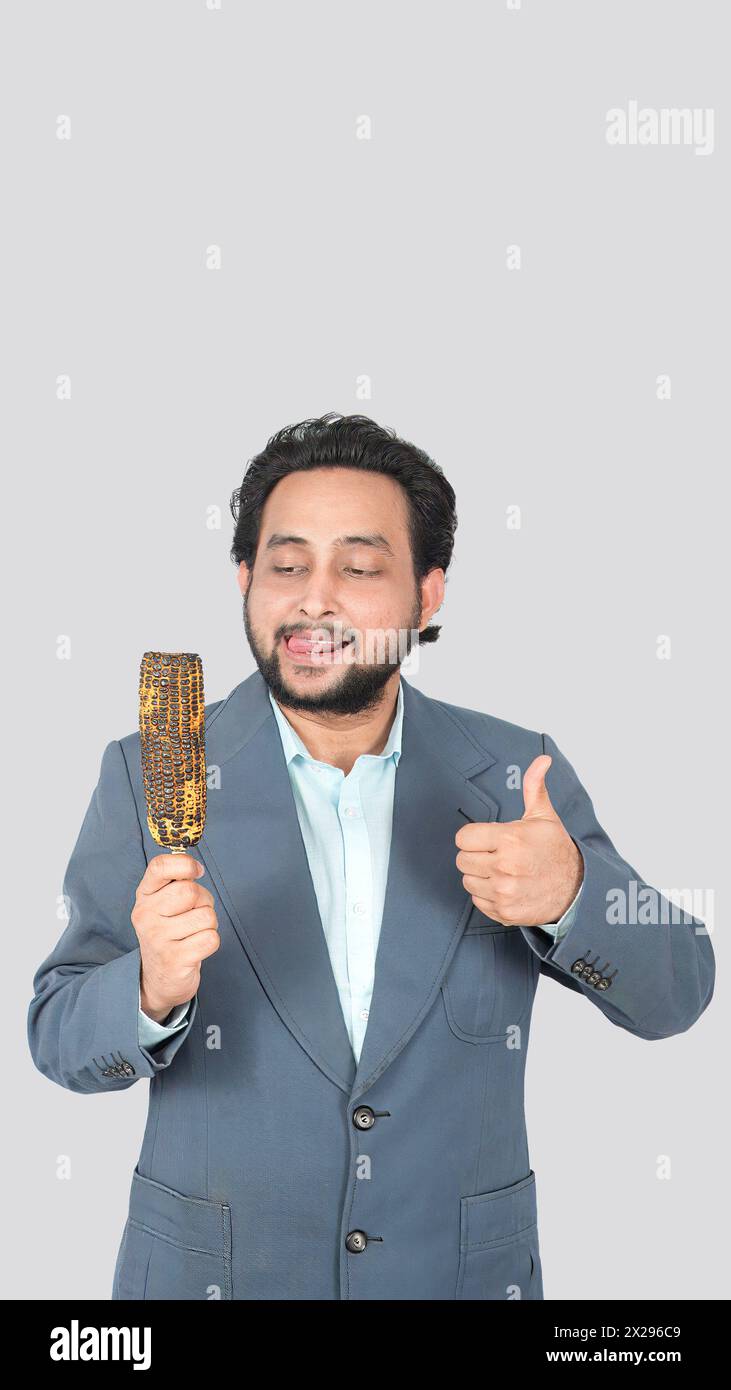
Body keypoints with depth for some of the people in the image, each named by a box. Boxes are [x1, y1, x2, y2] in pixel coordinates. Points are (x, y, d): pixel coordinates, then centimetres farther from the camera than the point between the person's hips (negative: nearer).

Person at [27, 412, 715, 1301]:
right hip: (212, 1269, -1)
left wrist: (570, 894, -27)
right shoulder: (150, 775, -10)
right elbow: (60, 1037, -8)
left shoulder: (516, 776, -7)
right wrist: (154, 990, -30)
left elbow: (672, 998, -7)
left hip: (462, 1270, 1)